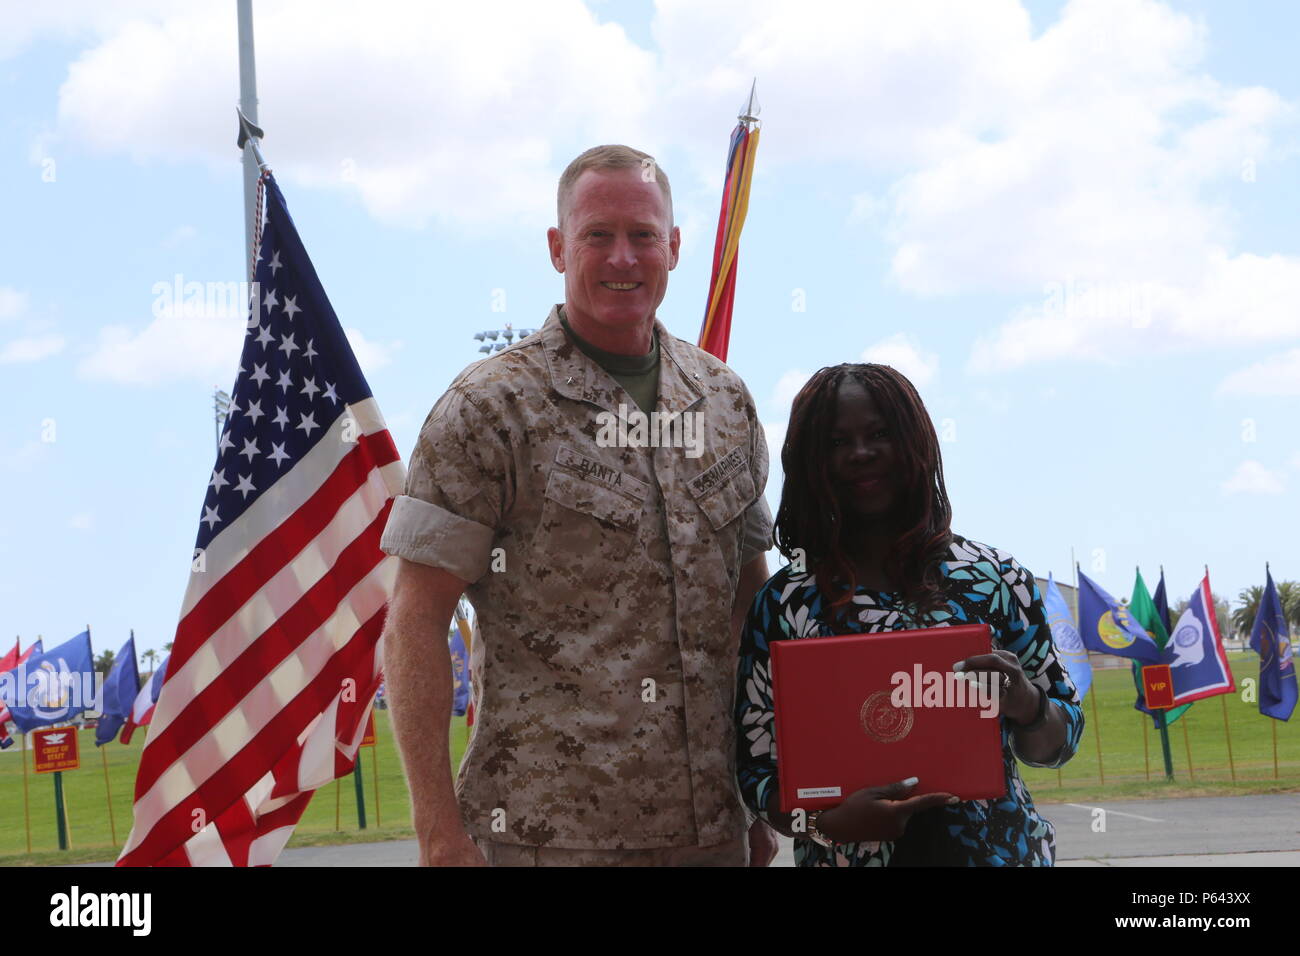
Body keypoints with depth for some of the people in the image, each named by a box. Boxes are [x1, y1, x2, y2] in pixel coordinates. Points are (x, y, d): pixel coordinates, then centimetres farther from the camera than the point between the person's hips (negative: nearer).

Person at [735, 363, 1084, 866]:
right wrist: (826, 822, -19)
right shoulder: (782, 604, -2)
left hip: (999, 847, 1)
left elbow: (1057, 744, 7)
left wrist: (1025, 704, -15)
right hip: (849, 853, -1)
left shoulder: (995, 578, 1)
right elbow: (757, 770, 0)